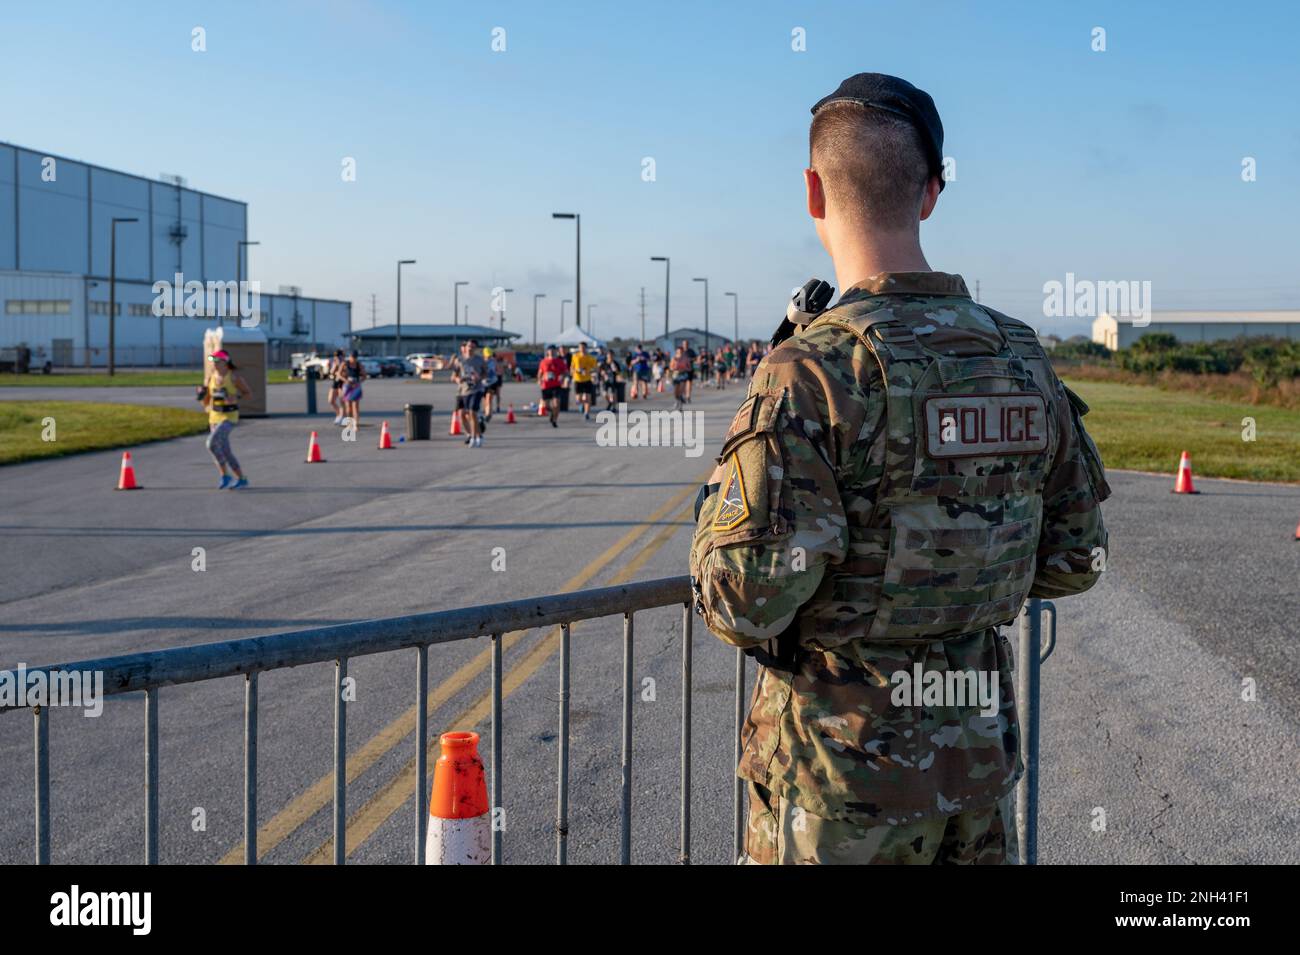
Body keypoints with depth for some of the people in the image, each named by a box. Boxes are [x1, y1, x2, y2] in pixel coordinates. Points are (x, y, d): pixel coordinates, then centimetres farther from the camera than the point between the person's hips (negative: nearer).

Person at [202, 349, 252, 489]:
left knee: (212, 443, -24)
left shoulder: (235, 377, -12)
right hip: (215, 416, 6)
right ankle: (242, 479, 25)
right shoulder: (209, 377, 2)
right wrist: (203, 393, -14)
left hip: (229, 416, -6)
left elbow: (249, 393, 0)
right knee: (225, 452, 9)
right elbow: (205, 403, 8)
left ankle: (225, 475, -9)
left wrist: (235, 397, -18)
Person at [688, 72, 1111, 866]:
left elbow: (745, 603, -23)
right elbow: (1074, 561, 7)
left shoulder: (817, 369, -20)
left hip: (844, 770, -5)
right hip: (982, 750, 6)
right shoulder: (1022, 358, -1)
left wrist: (720, 501, -4)